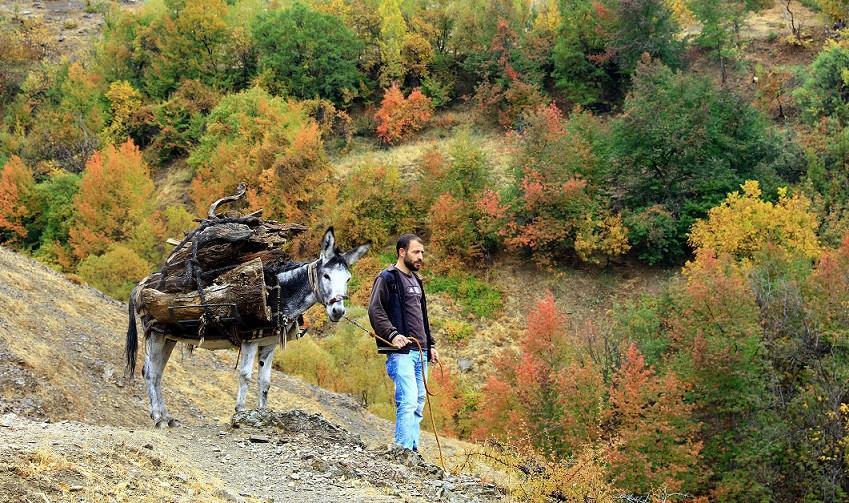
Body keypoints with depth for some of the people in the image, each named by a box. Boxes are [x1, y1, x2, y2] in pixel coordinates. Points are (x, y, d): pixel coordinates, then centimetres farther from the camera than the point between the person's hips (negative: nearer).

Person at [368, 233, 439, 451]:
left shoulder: (416, 280, 22)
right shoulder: (387, 278, -4)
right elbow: (375, 310, -14)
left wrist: (430, 344, 24)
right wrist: (392, 334, -25)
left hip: (420, 352, 9)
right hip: (401, 351, -9)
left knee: (418, 403, 9)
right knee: (408, 401, -18)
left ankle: (413, 450, 14)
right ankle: (403, 451, -21)